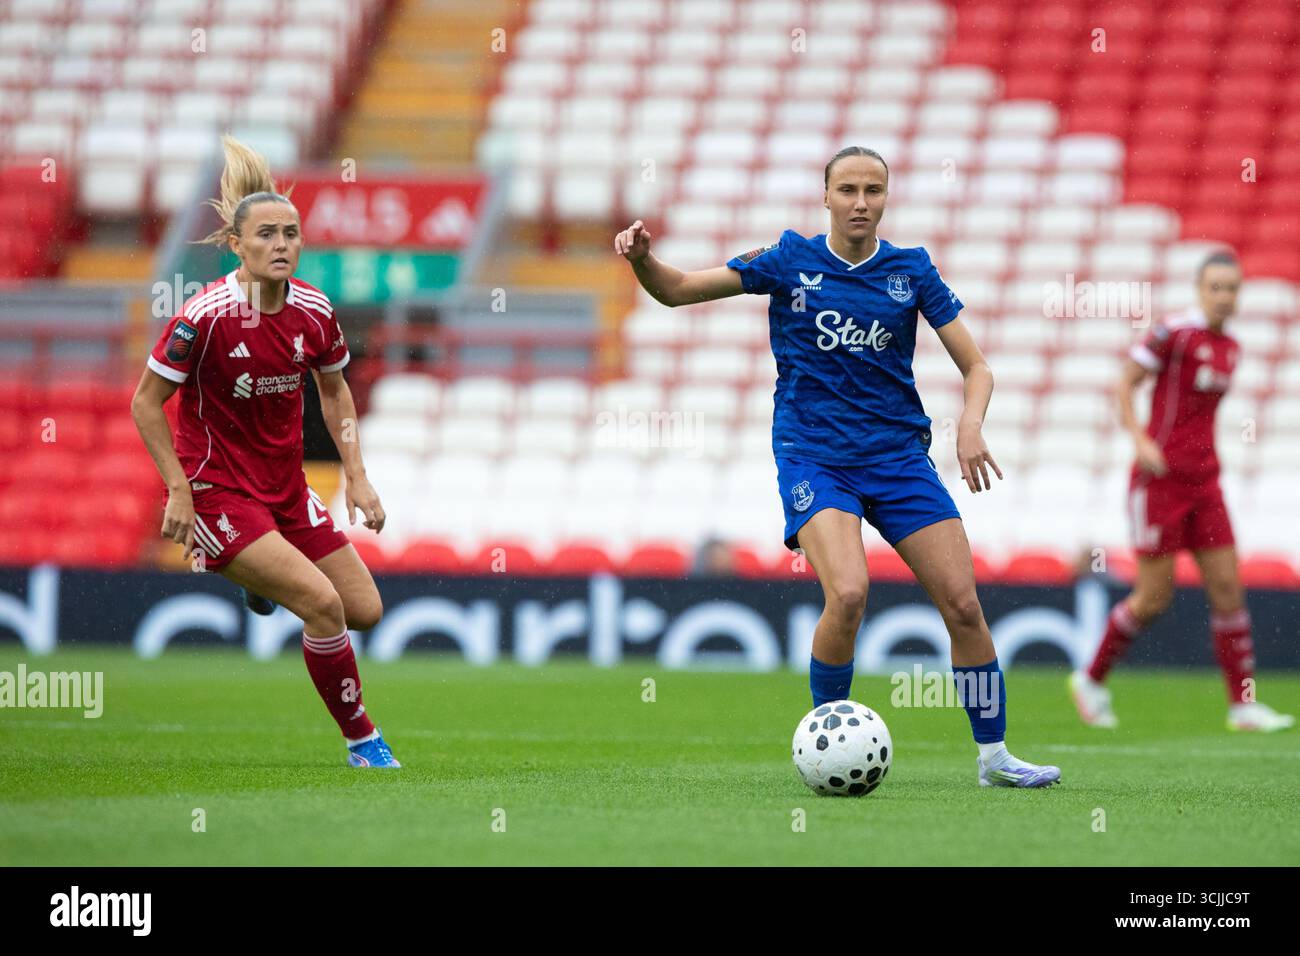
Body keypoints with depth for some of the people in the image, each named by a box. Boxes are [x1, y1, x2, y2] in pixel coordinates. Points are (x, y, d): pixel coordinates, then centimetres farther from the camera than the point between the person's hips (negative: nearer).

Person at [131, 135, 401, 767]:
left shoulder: (314, 311, -3)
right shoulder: (204, 317, -20)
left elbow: (334, 390, 14)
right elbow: (146, 402, -11)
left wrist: (357, 477, 7)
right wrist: (179, 490, -16)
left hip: (286, 489, 6)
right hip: (217, 491, -6)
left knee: (365, 610, 5)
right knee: (322, 602, -21)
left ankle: (264, 577, 33)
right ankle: (362, 740, -4)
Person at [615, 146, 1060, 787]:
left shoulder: (911, 270, 4)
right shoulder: (790, 261, 1)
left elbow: (975, 366, 5)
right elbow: (677, 290, 3)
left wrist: (970, 424, -15)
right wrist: (642, 259, -18)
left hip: (899, 457, 3)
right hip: (814, 461, -2)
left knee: (963, 604, -4)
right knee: (848, 594, -26)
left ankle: (993, 757, 12)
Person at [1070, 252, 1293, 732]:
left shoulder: (1229, 347, 11)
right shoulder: (1174, 332, -11)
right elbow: (1125, 383, -11)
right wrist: (1140, 439, -22)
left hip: (1202, 481, 7)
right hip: (1160, 478, -7)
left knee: (1228, 588, 0)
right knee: (1154, 597, -4)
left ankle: (1243, 704, 4)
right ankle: (1091, 680, 16)